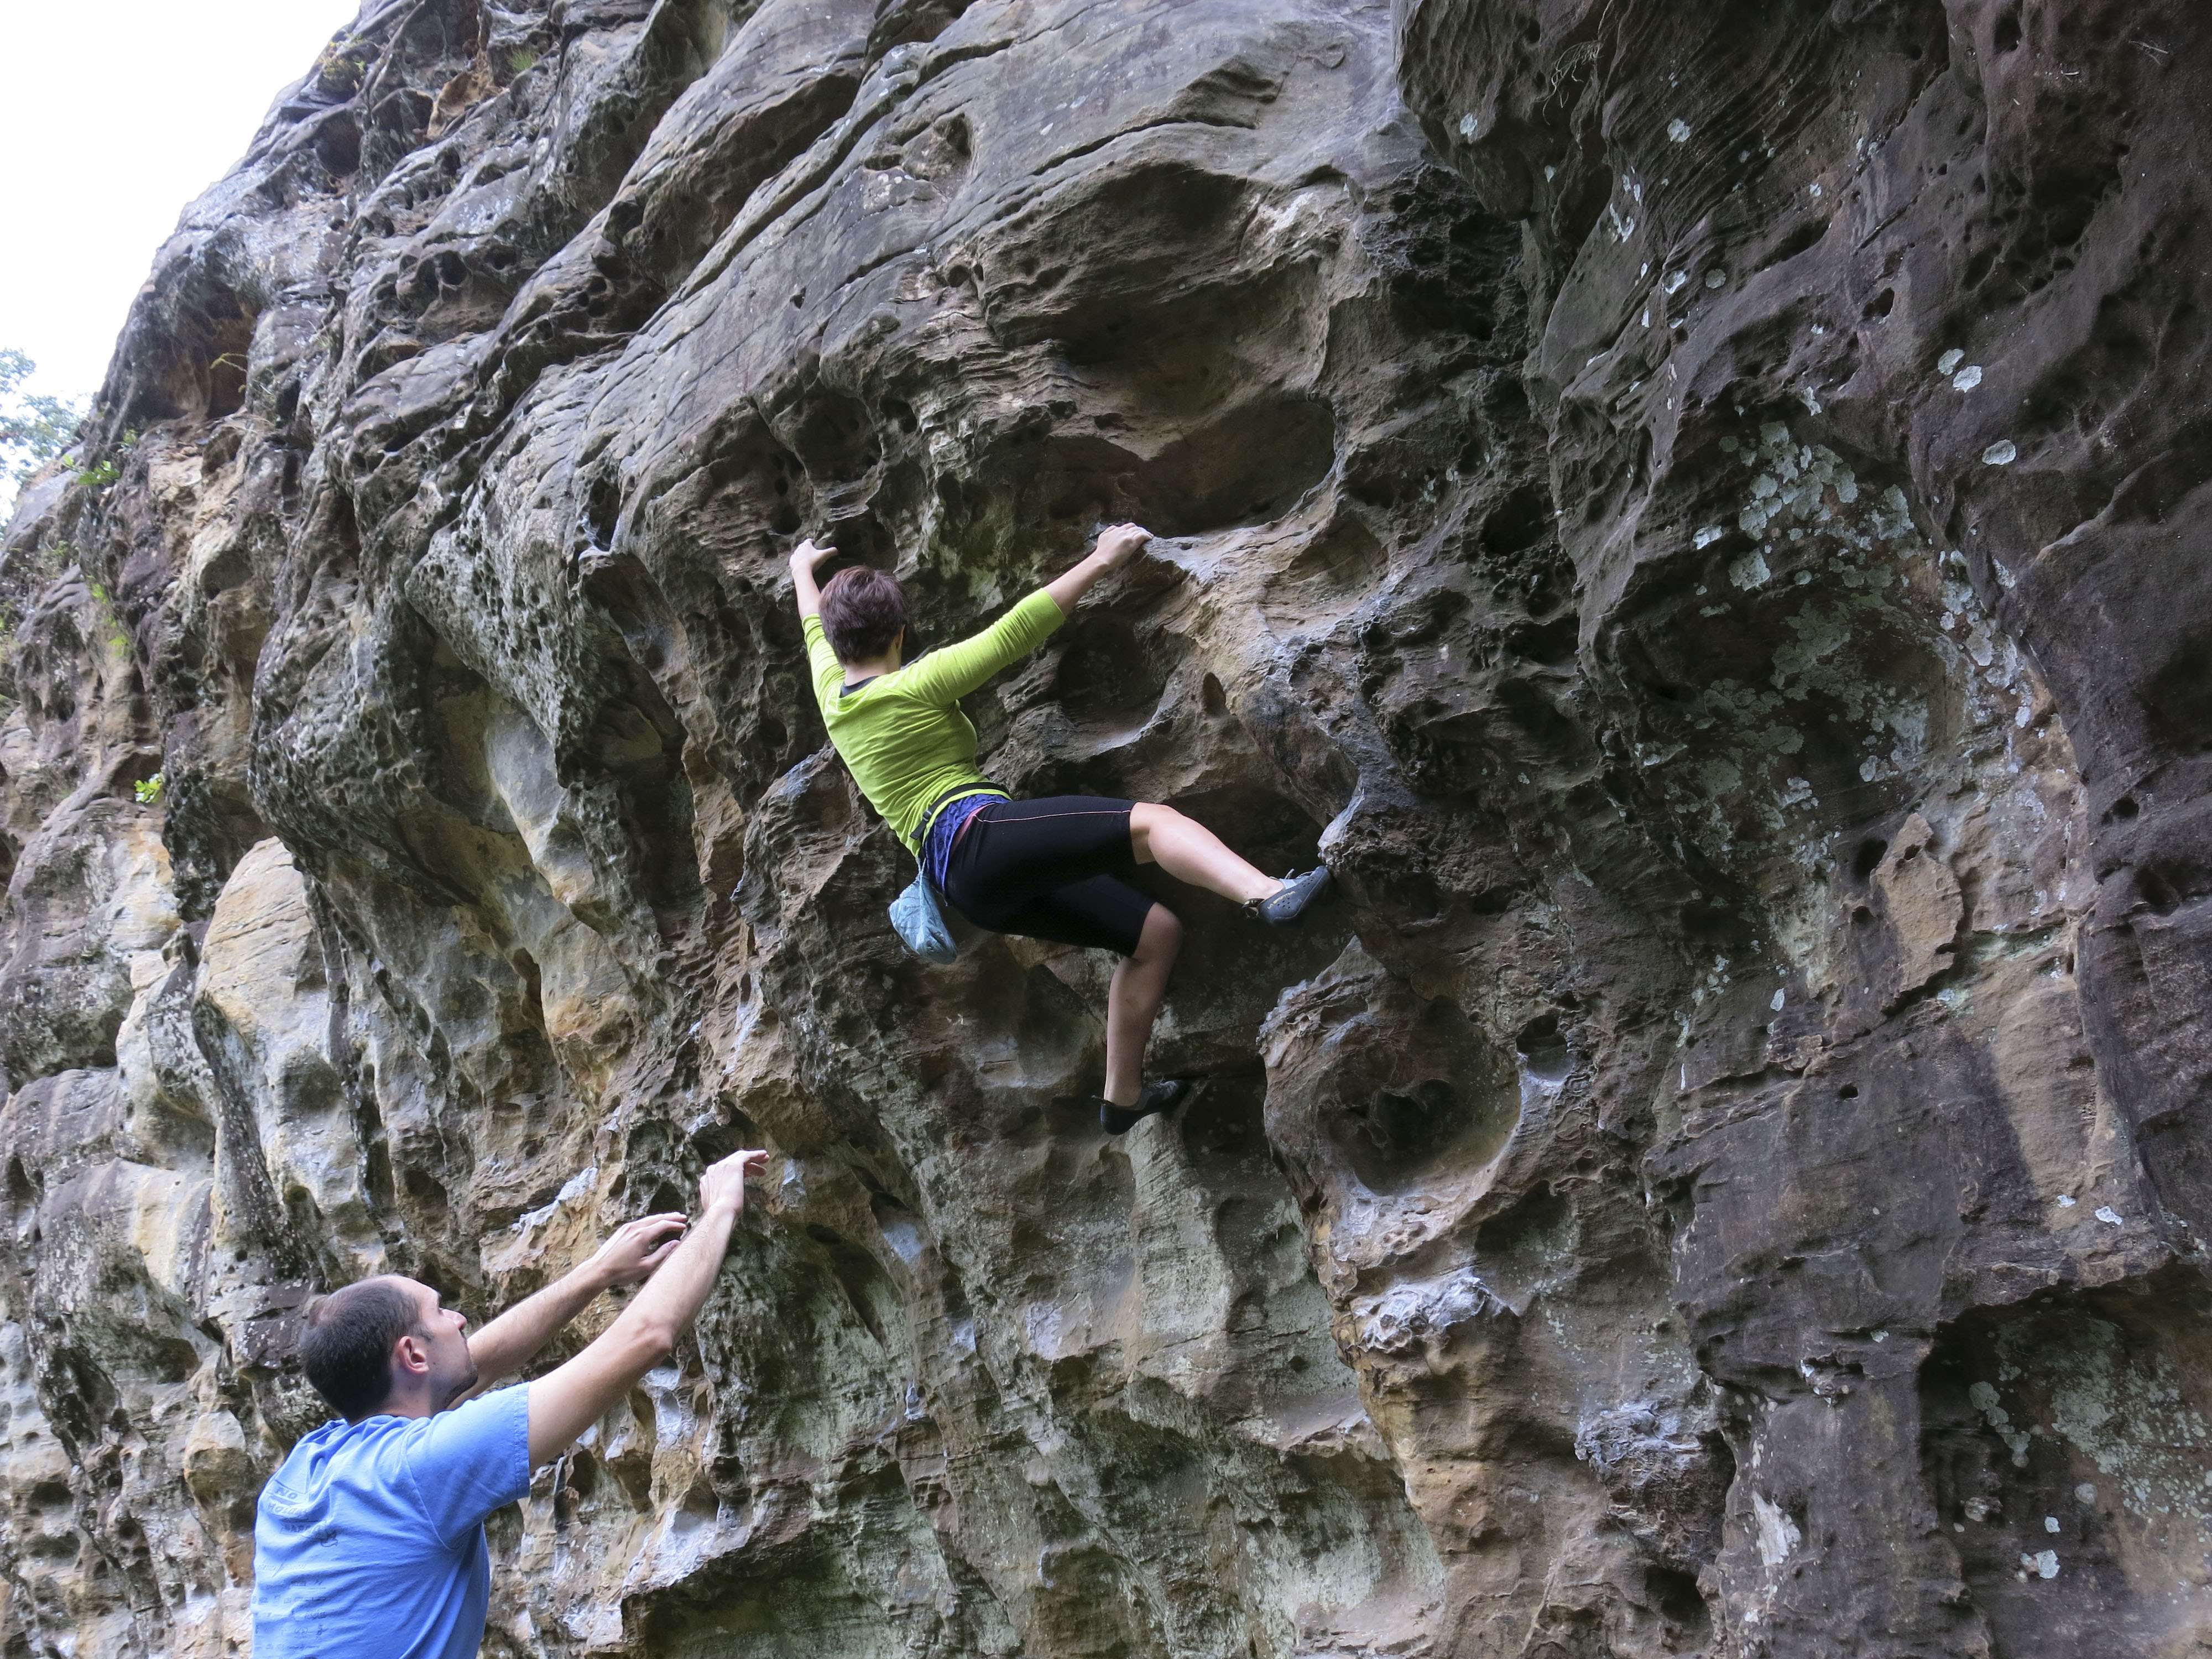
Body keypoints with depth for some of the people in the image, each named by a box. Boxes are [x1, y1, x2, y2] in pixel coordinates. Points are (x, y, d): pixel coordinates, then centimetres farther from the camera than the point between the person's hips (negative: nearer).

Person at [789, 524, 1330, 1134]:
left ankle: (1122, 1096, 13)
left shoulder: (831, 695, 19)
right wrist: (1101, 562, -4)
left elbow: (817, 632, 40)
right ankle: (1268, 894, -54)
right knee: (1151, 821, -26)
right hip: (979, 833, -9)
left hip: (974, 891, 9)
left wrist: (802, 570, 60)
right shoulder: (915, 686, -2)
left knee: (1155, 933, 11)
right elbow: (1014, 632, -7)